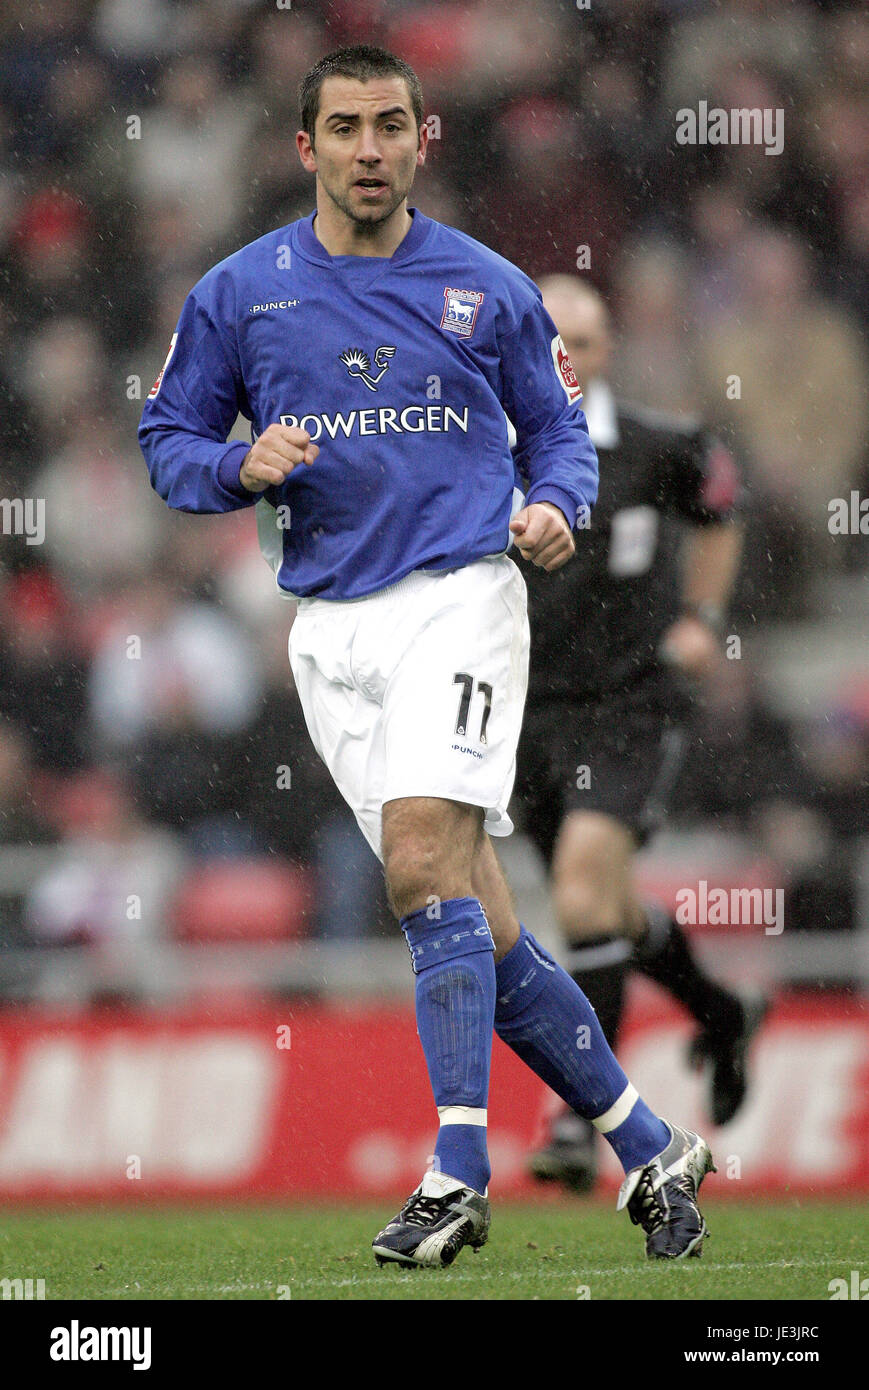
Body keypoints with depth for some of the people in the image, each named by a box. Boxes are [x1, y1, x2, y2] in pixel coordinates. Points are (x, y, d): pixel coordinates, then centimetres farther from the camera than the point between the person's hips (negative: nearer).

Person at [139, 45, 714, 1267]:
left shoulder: (487, 288, 6)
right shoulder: (238, 294, 8)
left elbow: (560, 426, 15)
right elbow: (168, 441, 14)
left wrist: (554, 505, -7)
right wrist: (241, 468, -8)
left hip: (457, 595, -3)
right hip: (330, 627, 3)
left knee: (425, 861, -22)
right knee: (473, 919, 1)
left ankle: (458, 1178, -24)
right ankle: (649, 1150, 12)